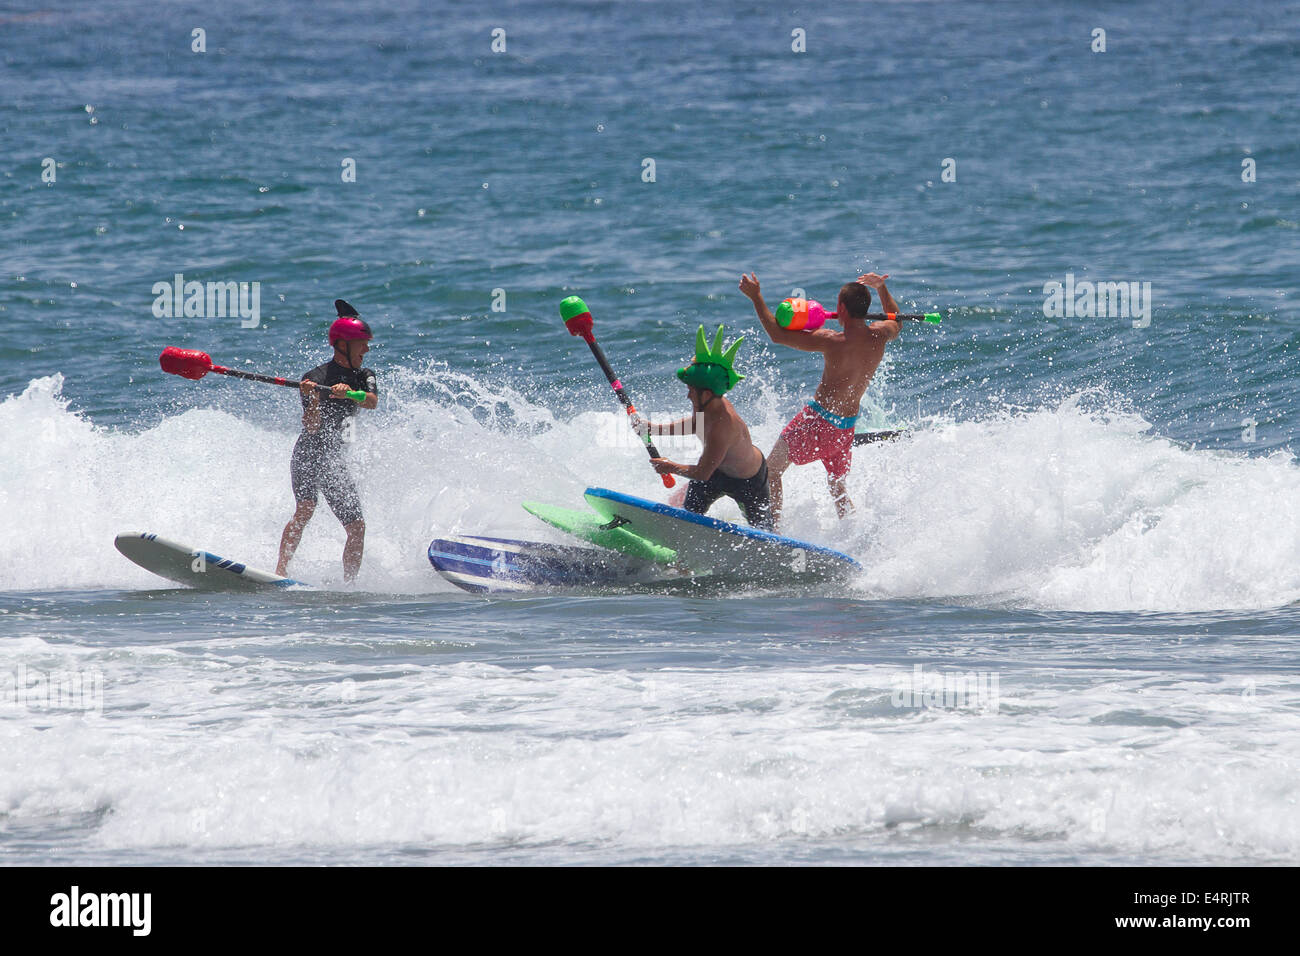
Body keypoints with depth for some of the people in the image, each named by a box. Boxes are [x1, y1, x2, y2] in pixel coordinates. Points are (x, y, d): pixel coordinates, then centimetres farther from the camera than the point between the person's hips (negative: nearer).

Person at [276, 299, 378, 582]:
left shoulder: (364, 376, 6)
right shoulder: (317, 377, -13)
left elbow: (372, 401, -17)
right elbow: (312, 428, -22)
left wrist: (350, 392, -37)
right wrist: (313, 400, -41)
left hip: (334, 459, 6)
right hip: (308, 455, -6)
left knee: (357, 527, 0)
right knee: (305, 509, -29)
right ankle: (280, 571, -37)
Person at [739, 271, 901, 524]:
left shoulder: (832, 341, -24)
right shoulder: (879, 337, -8)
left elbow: (778, 335, -18)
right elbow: (897, 322, 20)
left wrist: (755, 297, -10)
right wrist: (881, 288, 23)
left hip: (818, 421, -6)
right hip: (847, 426, 6)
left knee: (772, 469, 12)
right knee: (837, 486, 24)